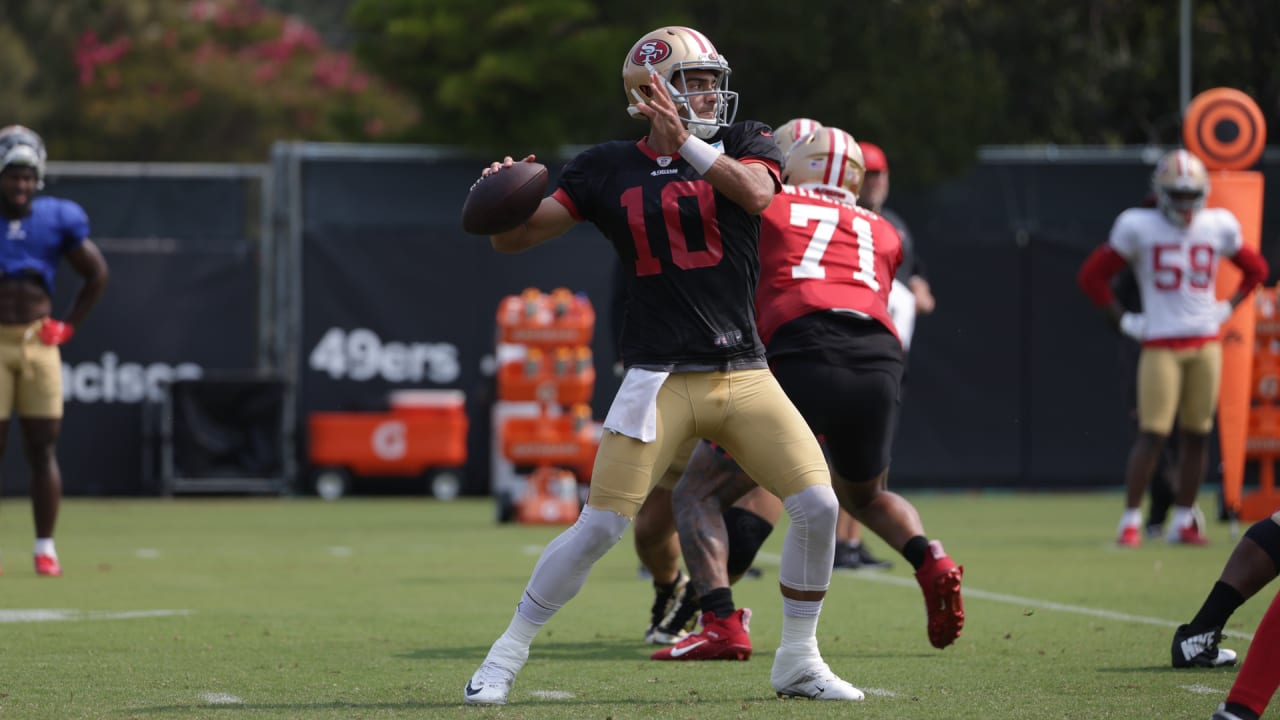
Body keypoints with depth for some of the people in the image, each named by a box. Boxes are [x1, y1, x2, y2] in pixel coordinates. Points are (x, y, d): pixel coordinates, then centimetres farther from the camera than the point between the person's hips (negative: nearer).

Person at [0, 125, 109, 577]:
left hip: (38, 343, 2)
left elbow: (96, 274, 16)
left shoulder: (56, 220, 4)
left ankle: (45, 547, 7)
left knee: (43, 448, 1)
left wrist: (68, 325, 8)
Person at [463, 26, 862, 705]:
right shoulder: (609, 169, 4)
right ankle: (505, 658, 4)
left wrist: (685, 142, -24)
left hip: (745, 373, 2)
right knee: (599, 527, -11)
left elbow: (757, 193, -15)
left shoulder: (743, 144, 8)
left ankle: (797, 662, 10)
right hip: (660, 378, -2)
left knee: (817, 507, -9)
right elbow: (513, 238, 4)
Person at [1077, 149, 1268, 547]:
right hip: (1161, 345, -3)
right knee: (1152, 433, -10)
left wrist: (1227, 308, 10)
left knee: (1196, 434, 4)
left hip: (1206, 345, 4)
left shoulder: (1218, 227, 5)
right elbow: (1092, 276, 2)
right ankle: (1131, 519, -5)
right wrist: (1123, 320, -2)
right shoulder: (1138, 227, -4)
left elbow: (1255, 268, 21)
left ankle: (1184, 520, 12)